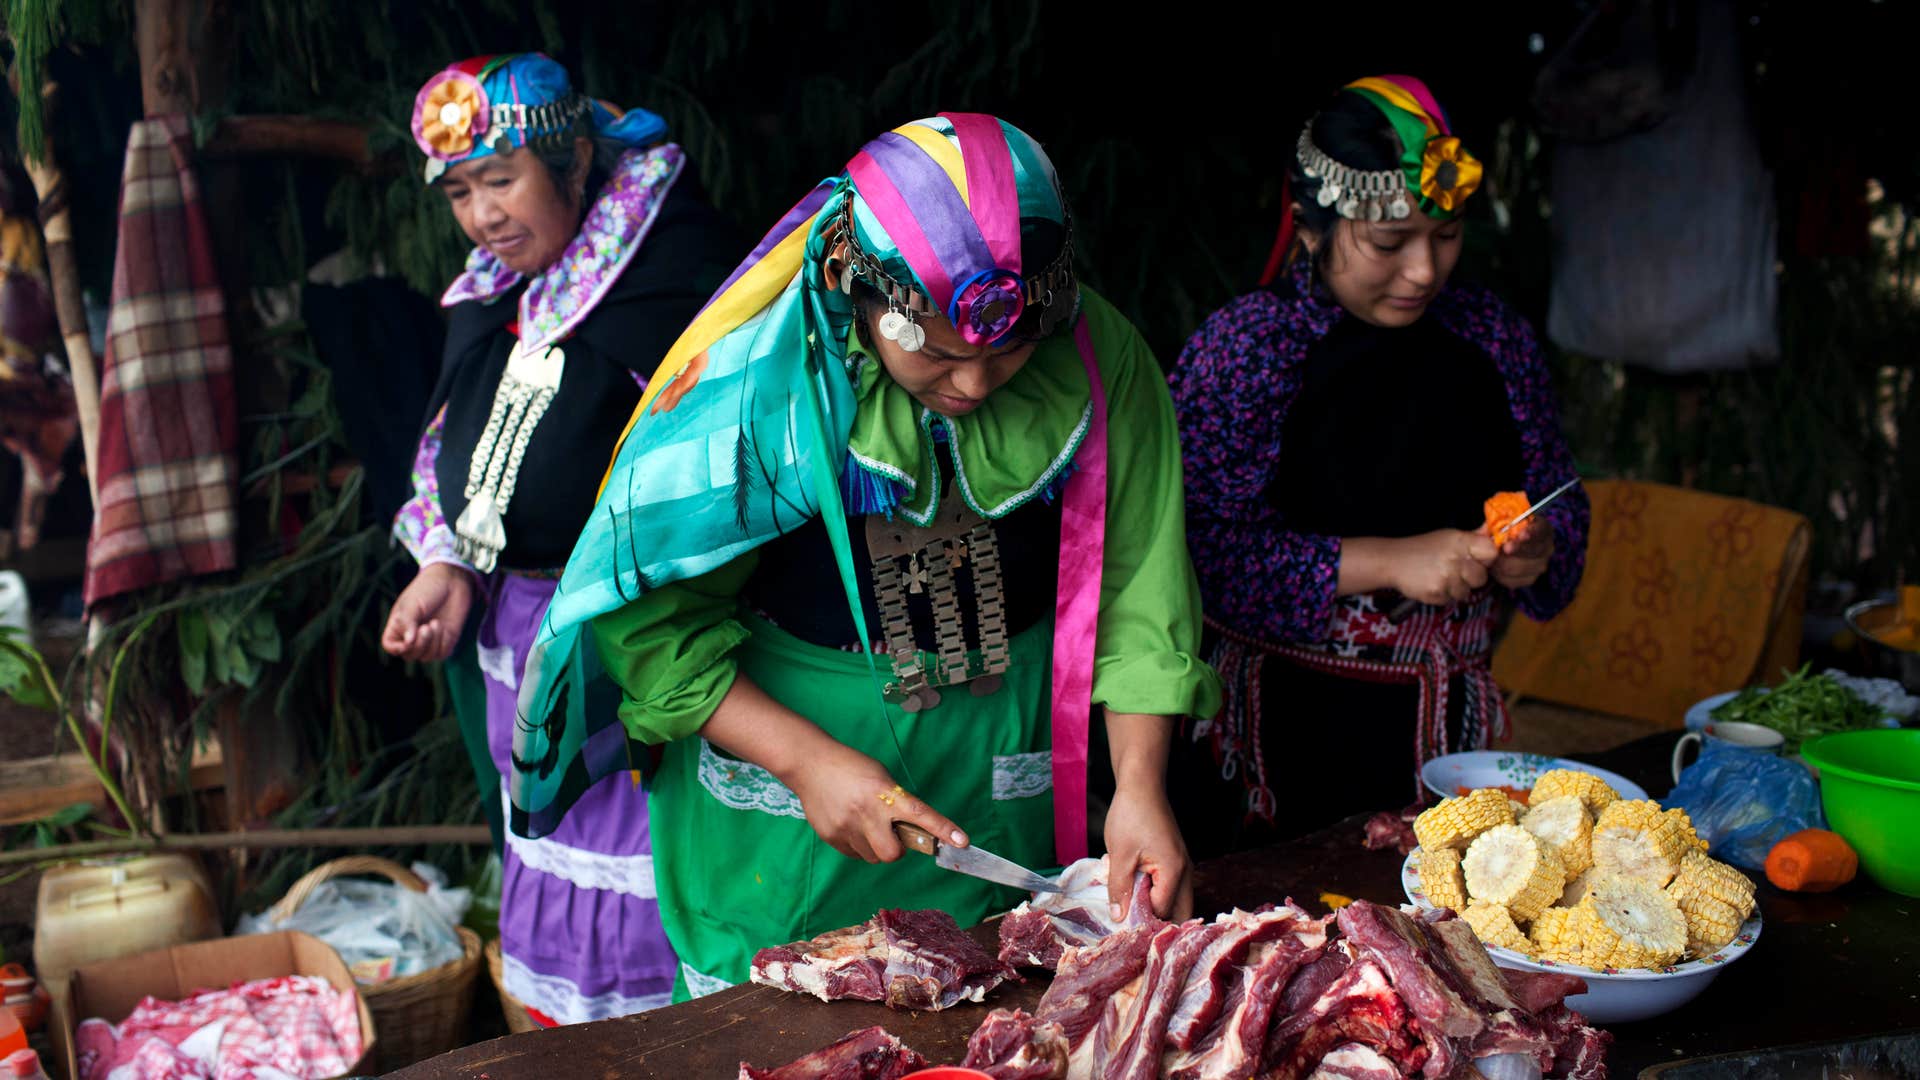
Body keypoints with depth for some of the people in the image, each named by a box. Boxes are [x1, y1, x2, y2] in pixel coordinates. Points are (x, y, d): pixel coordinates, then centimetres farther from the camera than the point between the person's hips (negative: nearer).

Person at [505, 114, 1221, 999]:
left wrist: (1139, 784, -17)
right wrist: (807, 759, -22)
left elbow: (1138, 578, -8)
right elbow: (649, 612, -15)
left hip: (1002, 799, 3)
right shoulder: (752, 374, -21)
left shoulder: (1099, 358, -13)